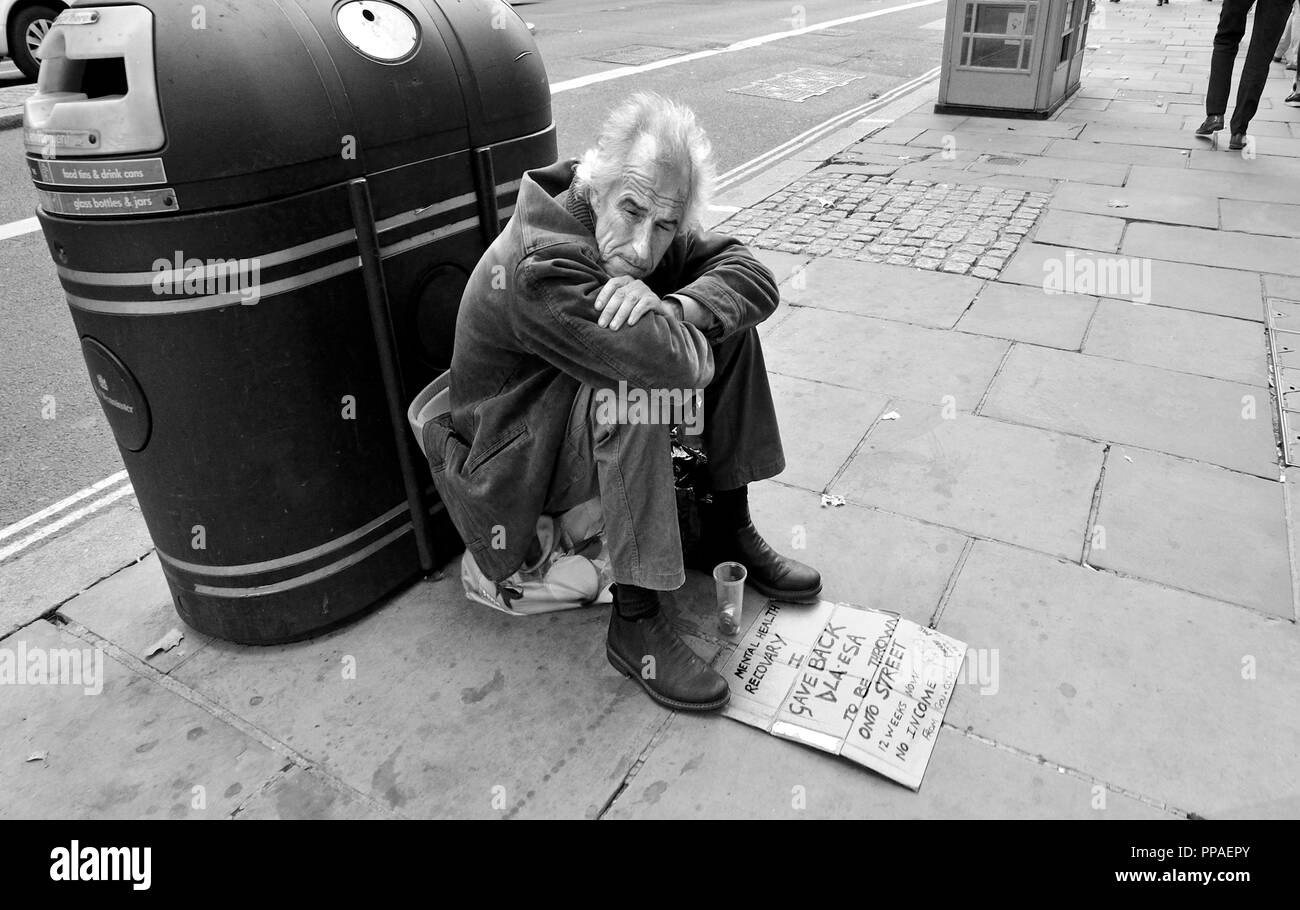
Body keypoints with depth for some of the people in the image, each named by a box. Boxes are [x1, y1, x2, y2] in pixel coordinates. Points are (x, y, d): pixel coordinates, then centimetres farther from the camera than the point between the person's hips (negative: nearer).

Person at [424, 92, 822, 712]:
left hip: (597, 422, 8)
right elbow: (670, 360, -43)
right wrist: (676, 328, -20)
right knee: (634, 385, -36)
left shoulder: (657, 241, -6)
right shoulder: (536, 267, -32)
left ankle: (727, 532, 5)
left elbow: (755, 277, -14)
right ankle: (634, 623, -26)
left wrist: (672, 307, -32)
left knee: (728, 322, -2)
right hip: (514, 465, -8)